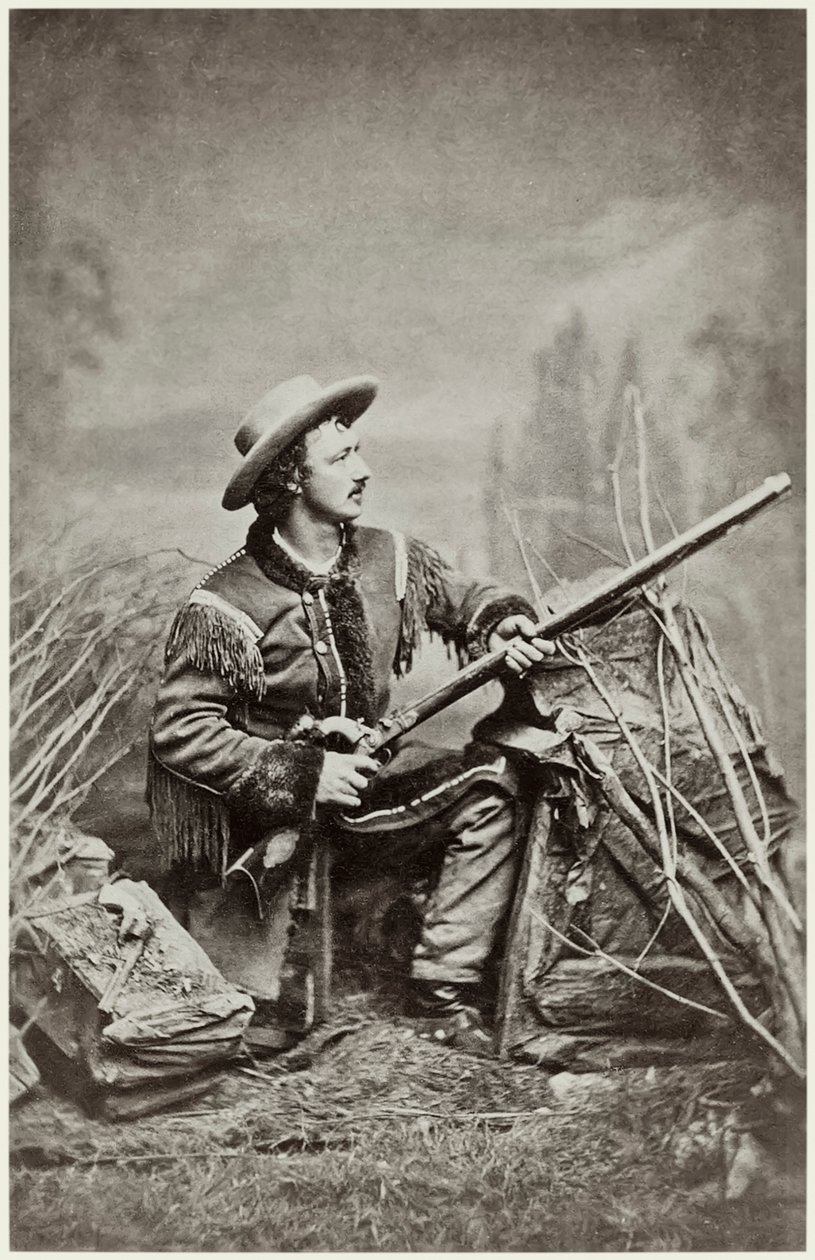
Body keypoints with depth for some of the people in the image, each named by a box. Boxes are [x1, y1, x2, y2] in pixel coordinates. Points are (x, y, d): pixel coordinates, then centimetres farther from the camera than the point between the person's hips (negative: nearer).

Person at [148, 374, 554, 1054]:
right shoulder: (225, 605, -21)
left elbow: (468, 599, 14)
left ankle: (445, 991, -10)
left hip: (363, 767, 4)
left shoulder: (388, 558, -4)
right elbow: (180, 730, -19)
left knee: (489, 781, -15)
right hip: (269, 798, -4)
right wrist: (301, 771, -25)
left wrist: (506, 626, -10)